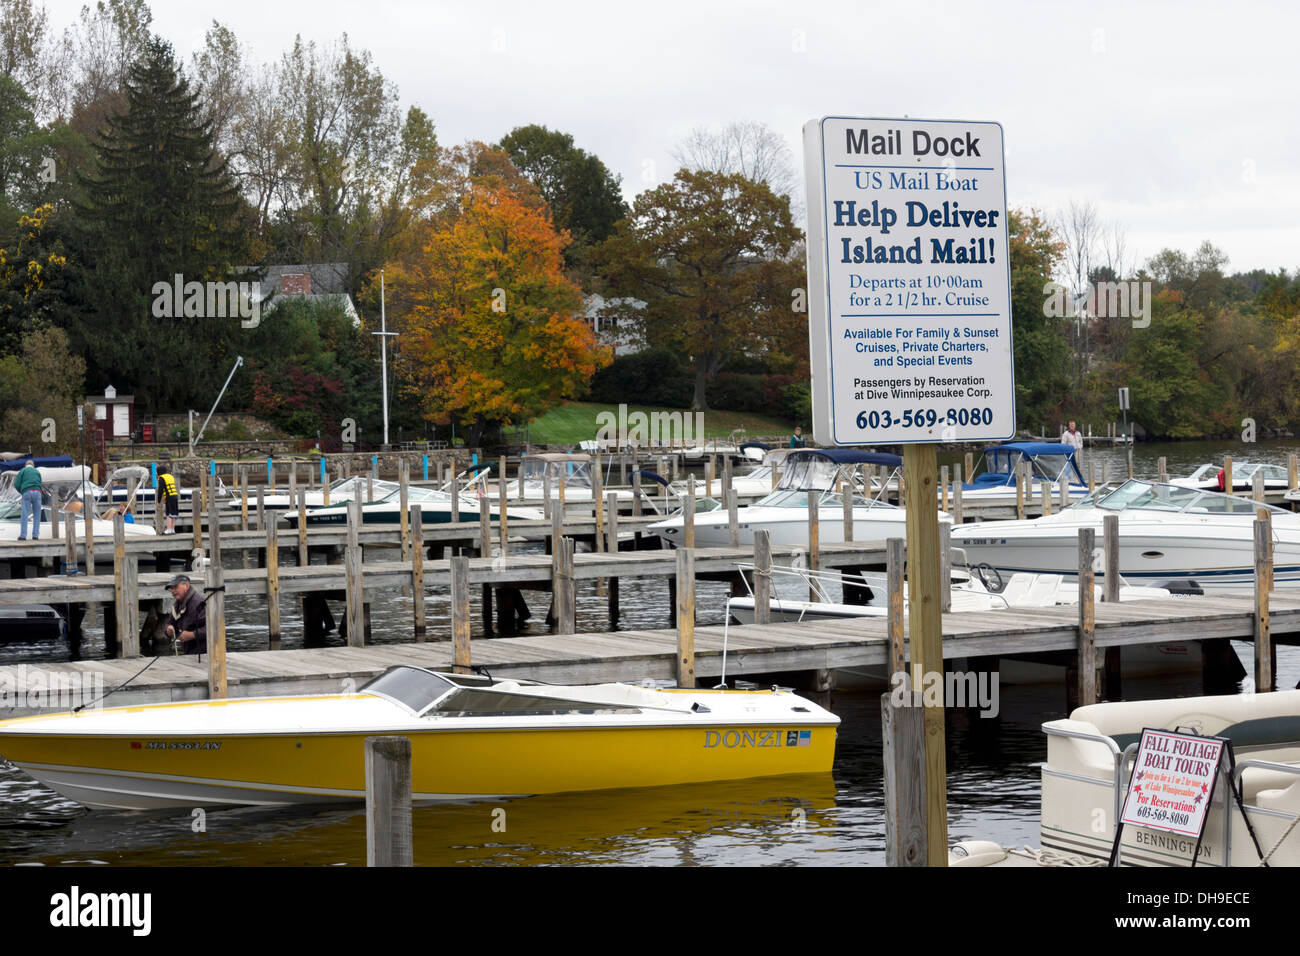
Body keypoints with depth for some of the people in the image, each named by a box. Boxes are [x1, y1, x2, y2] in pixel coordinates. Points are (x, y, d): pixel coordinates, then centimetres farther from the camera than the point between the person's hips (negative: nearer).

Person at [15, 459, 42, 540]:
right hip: (37, 493, 2)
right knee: (37, 515, 8)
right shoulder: (37, 472, 23)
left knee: (24, 515, -1)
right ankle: (35, 535, 1)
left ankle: (23, 535, -8)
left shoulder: (22, 471, 14)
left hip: (27, 493, -2)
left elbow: (16, 485, 5)